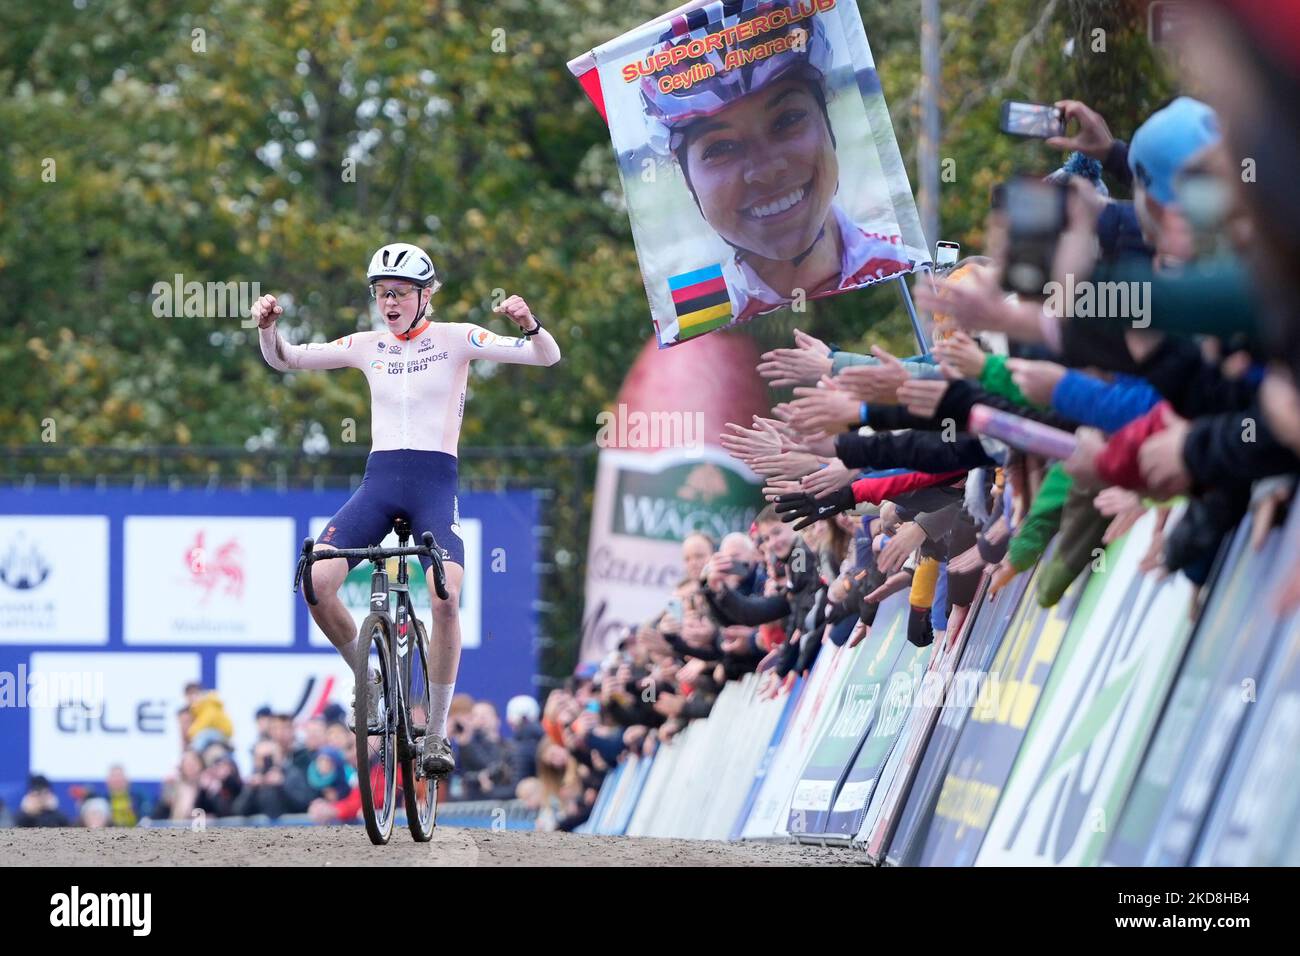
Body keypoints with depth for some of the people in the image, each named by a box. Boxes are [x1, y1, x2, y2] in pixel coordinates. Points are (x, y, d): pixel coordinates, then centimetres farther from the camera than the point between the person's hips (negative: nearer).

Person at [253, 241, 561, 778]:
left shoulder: (455, 339, 2)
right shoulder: (367, 347, 11)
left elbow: (547, 357, -4)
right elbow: (283, 359, 13)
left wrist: (528, 324, -26)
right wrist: (267, 326, -9)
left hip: (435, 482, -3)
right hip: (380, 480, 3)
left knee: (445, 597, -26)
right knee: (317, 581, -20)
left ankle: (438, 734, -12)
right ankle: (367, 678, 6)